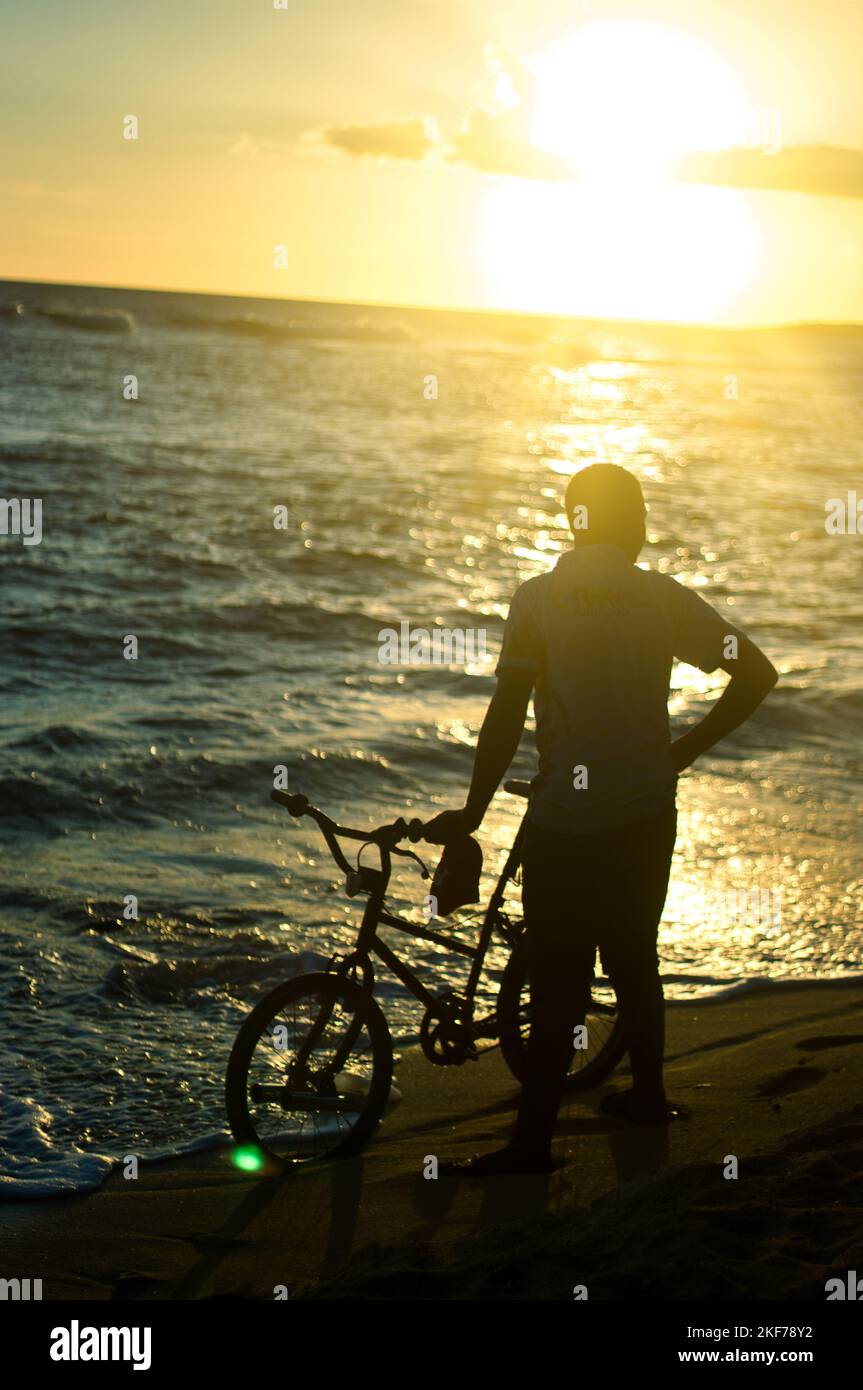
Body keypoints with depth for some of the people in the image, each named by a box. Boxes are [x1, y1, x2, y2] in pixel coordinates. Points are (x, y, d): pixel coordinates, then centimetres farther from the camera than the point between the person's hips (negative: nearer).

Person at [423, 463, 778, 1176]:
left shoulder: (537, 599, -7)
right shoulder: (662, 597, 0)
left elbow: (506, 715, -13)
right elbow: (756, 673, -1)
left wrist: (472, 813, -6)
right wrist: (684, 750, 8)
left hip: (565, 822, -3)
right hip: (647, 815, 3)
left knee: (558, 983, -1)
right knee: (635, 962, 21)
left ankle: (534, 1141, 1)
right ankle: (648, 1095, 35)